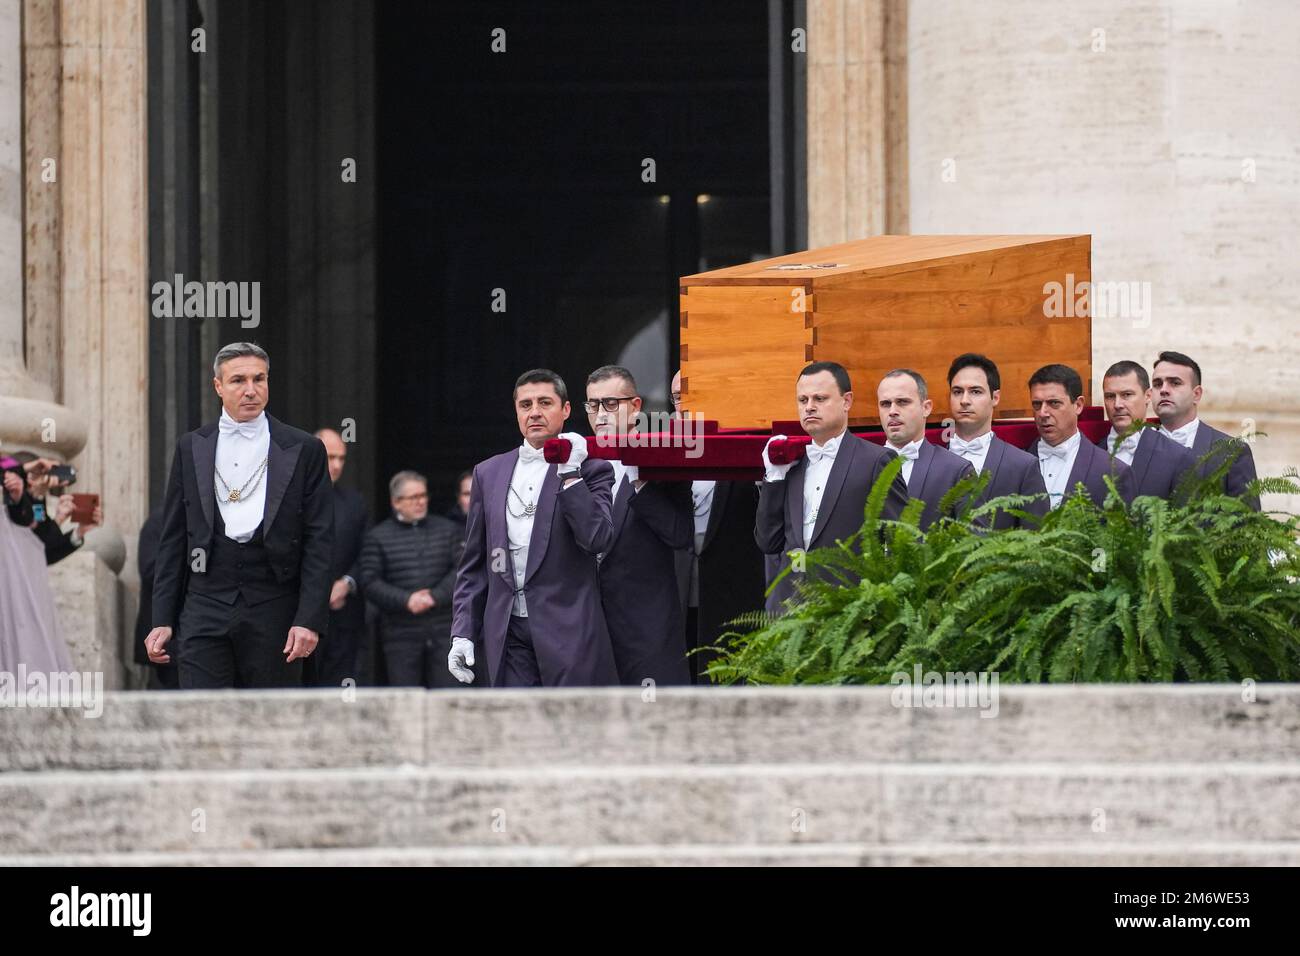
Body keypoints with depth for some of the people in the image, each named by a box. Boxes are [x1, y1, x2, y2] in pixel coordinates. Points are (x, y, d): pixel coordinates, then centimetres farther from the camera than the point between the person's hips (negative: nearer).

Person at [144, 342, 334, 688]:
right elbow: (173, 539, 11)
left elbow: (319, 542, 0)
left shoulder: (303, 450, 3)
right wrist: (162, 619, 5)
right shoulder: (191, 447, 9)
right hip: (206, 605, 1)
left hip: (274, 611, -1)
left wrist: (310, 619, -9)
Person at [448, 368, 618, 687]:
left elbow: (598, 540, -12)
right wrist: (462, 632, 10)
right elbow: (473, 564, 16)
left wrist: (569, 475, -13)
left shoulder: (589, 469, 3)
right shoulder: (488, 472, 15)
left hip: (569, 633, -3)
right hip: (509, 634, 3)